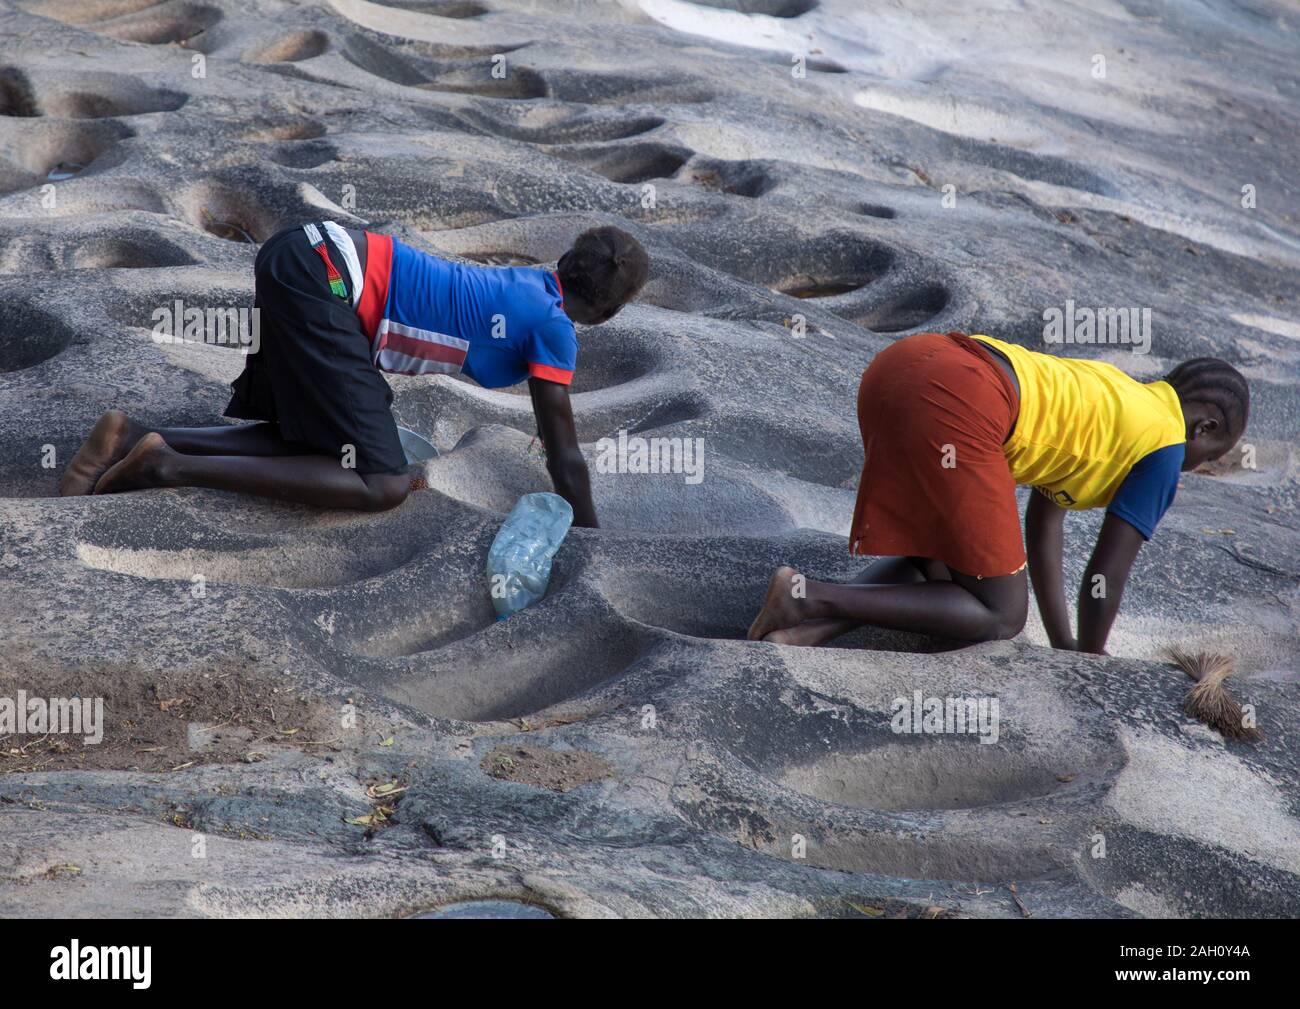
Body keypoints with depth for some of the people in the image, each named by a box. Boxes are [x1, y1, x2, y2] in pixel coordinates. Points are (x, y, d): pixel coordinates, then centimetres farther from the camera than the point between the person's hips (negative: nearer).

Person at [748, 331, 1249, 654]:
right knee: (1000, 616, 3)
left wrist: (1063, 643, 43)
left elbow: (1043, 524, 40)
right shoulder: (1164, 446, 12)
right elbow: (1106, 575, 10)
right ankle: (810, 597, -11)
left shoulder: (1110, 393, 35)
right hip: (955, 406, -9)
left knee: (934, 558, 28)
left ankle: (811, 627, 0)